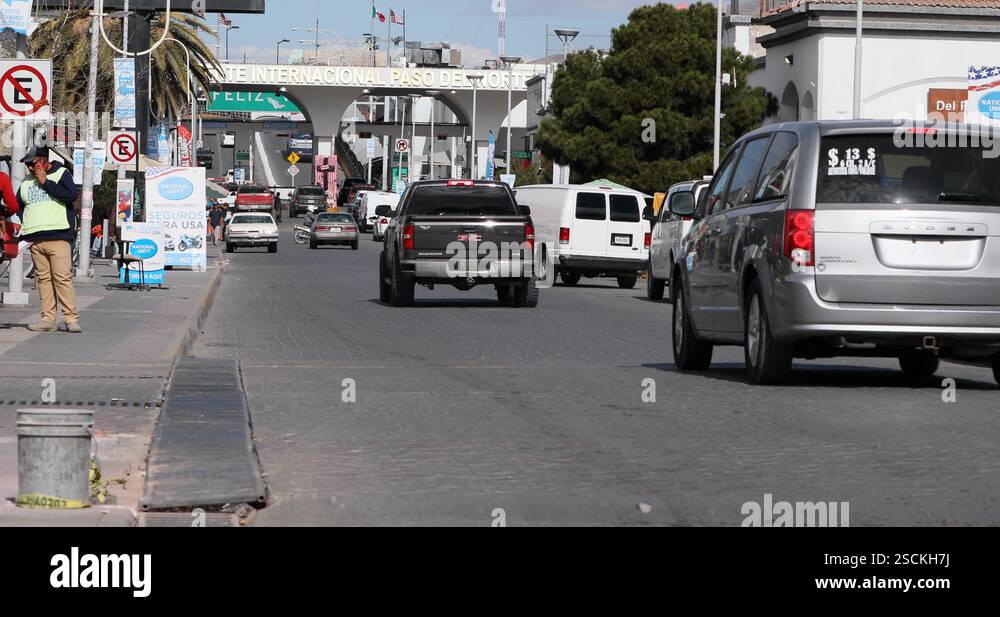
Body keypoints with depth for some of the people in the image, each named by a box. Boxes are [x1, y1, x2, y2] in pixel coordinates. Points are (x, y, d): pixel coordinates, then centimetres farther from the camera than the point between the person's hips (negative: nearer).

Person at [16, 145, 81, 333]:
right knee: (43, 279, 1)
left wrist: (45, 182, -7)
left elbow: (71, 195, -12)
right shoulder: (26, 182, 22)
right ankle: (48, 319, 1)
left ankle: (71, 318, -12)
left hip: (58, 235, -5)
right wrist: (20, 222, 12)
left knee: (63, 278, -12)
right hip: (35, 239, 5)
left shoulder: (61, 173, 5)